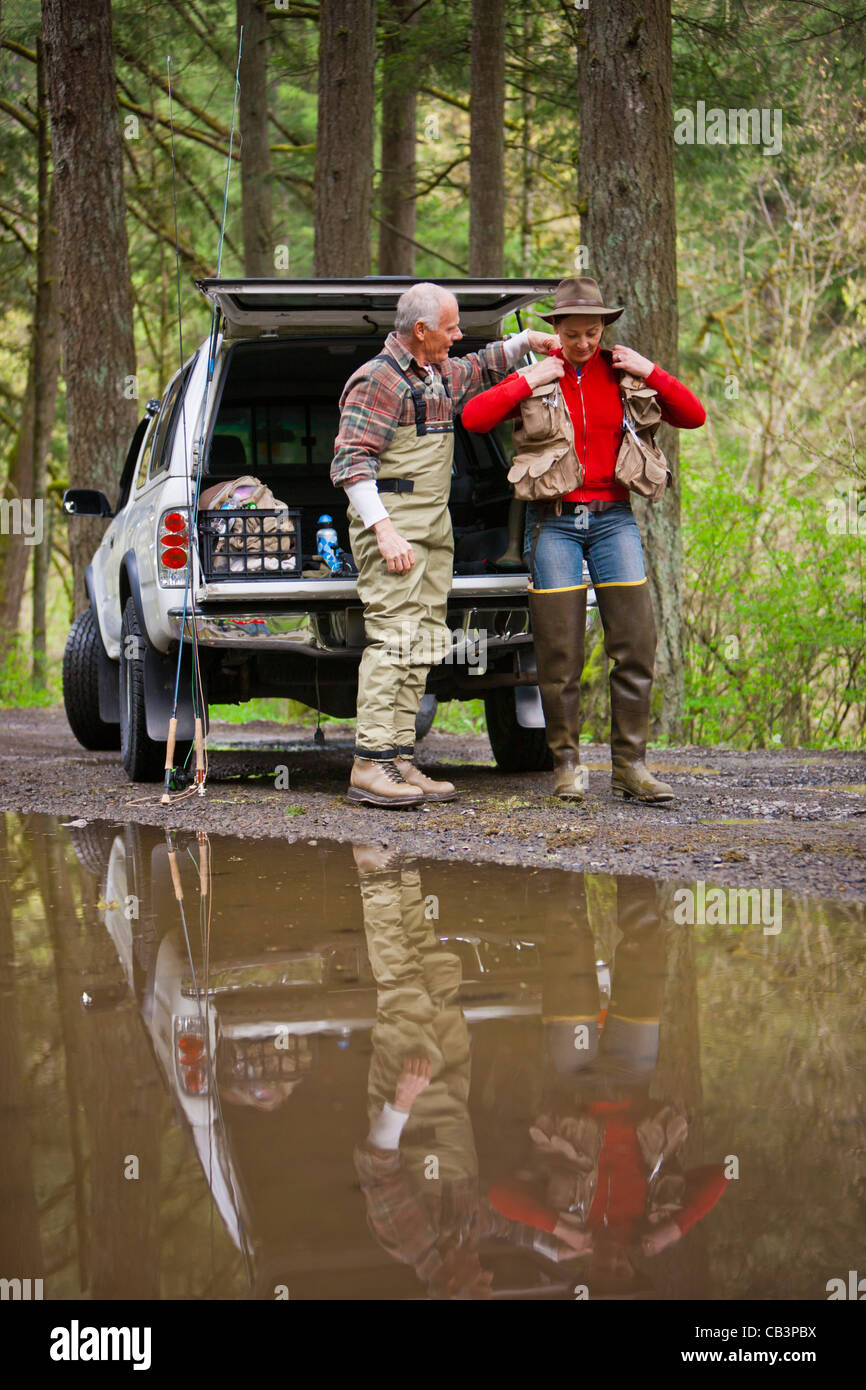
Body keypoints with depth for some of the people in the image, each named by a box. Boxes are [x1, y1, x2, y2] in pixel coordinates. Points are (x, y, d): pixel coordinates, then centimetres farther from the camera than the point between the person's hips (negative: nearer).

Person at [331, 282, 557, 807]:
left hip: (435, 524, 9)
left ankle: (401, 760, 8)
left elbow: (481, 368, 39)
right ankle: (369, 767, -17)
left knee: (425, 643, 6)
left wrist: (526, 341, 22)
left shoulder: (441, 374, 16)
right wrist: (384, 530, -23)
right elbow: (352, 460, -17)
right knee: (394, 637, -15)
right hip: (392, 519, -9)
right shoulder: (378, 380, -11)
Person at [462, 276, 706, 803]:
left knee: (636, 641, -6)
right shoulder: (538, 376, 3)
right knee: (560, 651, -4)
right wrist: (528, 382, -14)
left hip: (612, 518, 2)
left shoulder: (621, 375, 8)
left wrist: (650, 373, -5)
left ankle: (630, 766, 0)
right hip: (554, 521, -2)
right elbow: (474, 418, -9)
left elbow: (693, 417, 6)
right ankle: (567, 764, 7)